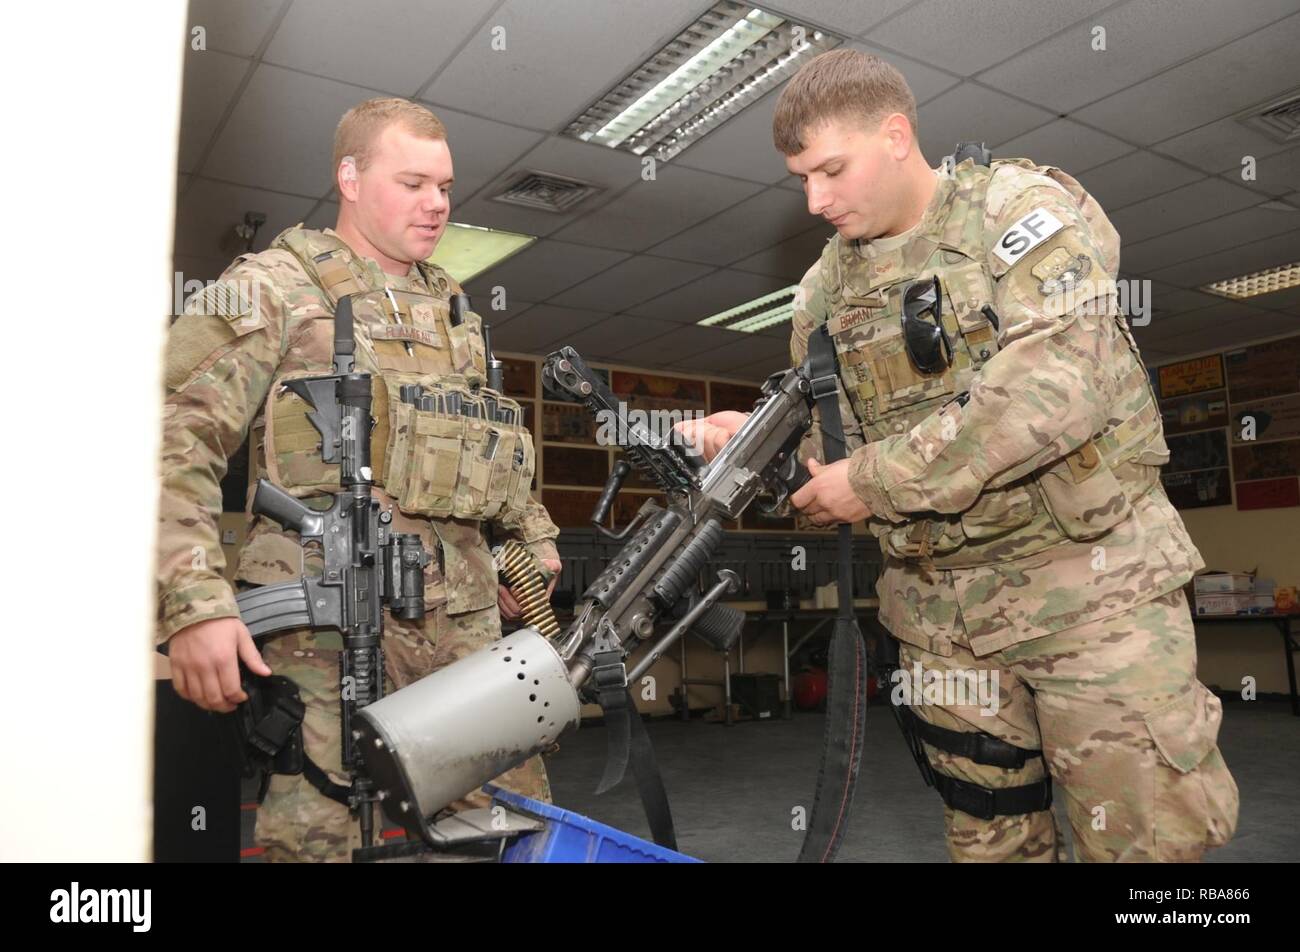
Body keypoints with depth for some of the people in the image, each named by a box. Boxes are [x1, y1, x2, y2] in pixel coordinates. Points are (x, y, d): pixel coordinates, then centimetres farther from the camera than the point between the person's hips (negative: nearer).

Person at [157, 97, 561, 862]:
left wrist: (530, 535, 23)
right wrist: (196, 602, -18)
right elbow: (176, 444, -8)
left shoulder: (452, 304, 20)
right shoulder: (271, 288, 1)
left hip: (466, 624, 6)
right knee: (320, 836, -1)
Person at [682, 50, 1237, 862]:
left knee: (1151, 834, 2)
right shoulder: (828, 287, 9)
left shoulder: (1020, 208, -8)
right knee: (993, 838, 16)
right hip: (940, 614, 5)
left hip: (1089, 579, -4)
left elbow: (1060, 385, -23)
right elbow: (829, 435, 11)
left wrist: (879, 480, -22)